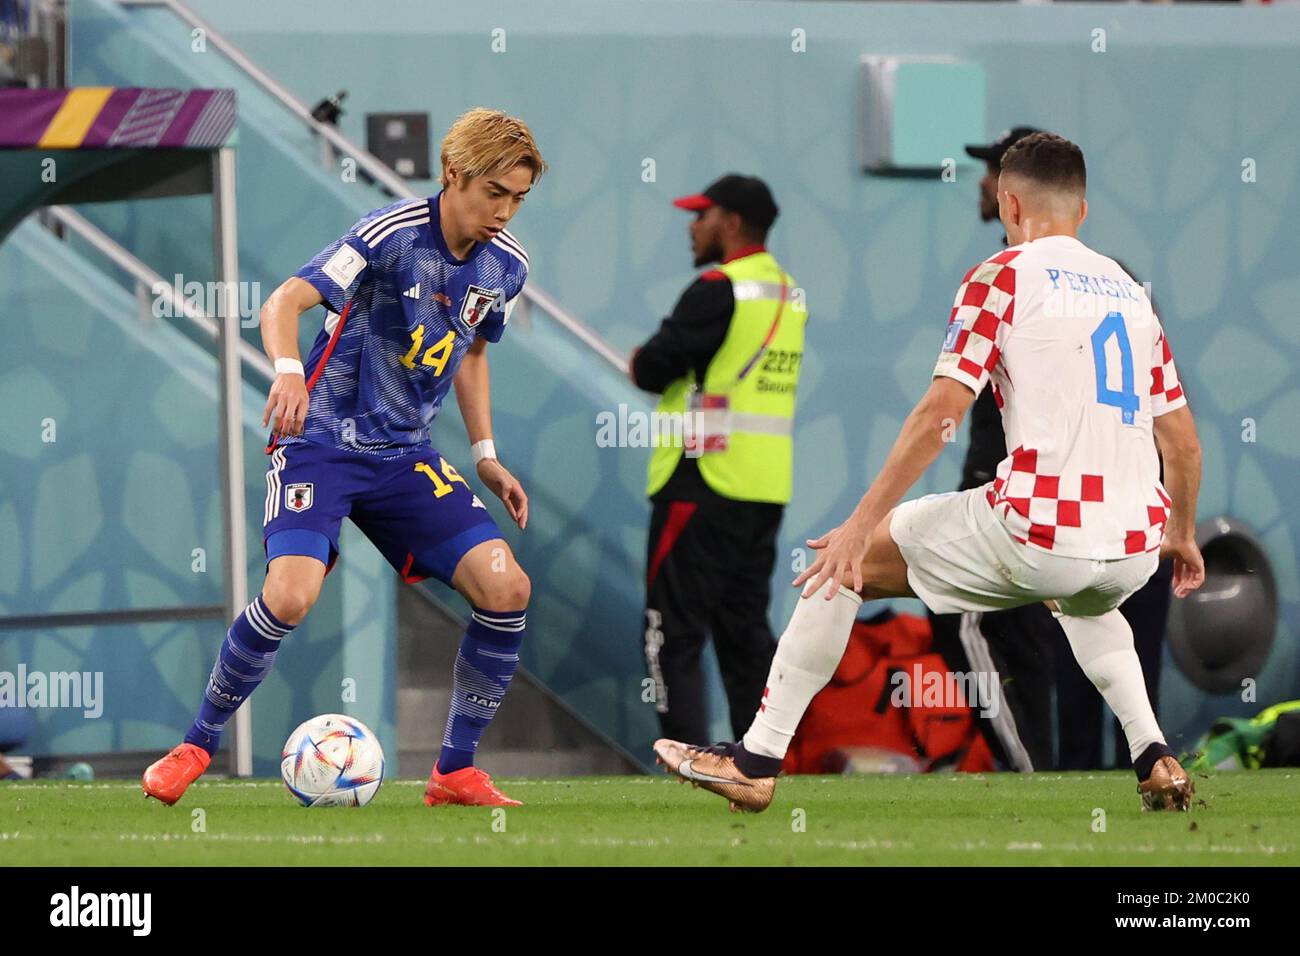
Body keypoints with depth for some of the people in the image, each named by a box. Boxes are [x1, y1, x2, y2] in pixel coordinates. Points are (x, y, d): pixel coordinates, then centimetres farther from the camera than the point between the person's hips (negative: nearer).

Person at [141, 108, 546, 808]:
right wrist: (289, 369, -46)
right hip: (322, 442, -6)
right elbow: (284, 303, -26)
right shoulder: (393, 233, -17)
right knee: (290, 595, -27)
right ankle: (196, 747, -4)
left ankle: (454, 772, 3)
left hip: (404, 455, 6)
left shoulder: (506, 265, 3)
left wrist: (485, 455, 16)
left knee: (506, 587, -12)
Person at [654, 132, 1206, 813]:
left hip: (1036, 537, -6)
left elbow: (941, 411, -10)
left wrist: (862, 525, -8)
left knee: (845, 562, 12)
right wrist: (1182, 534, 35)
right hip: (1133, 551, 6)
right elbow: (1182, 438, 19)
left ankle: (758, 759, 12)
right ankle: (1152, 755, 24)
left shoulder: (1001, 277, 1)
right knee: (1082, 600, 43)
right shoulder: (1130, 290, 17)